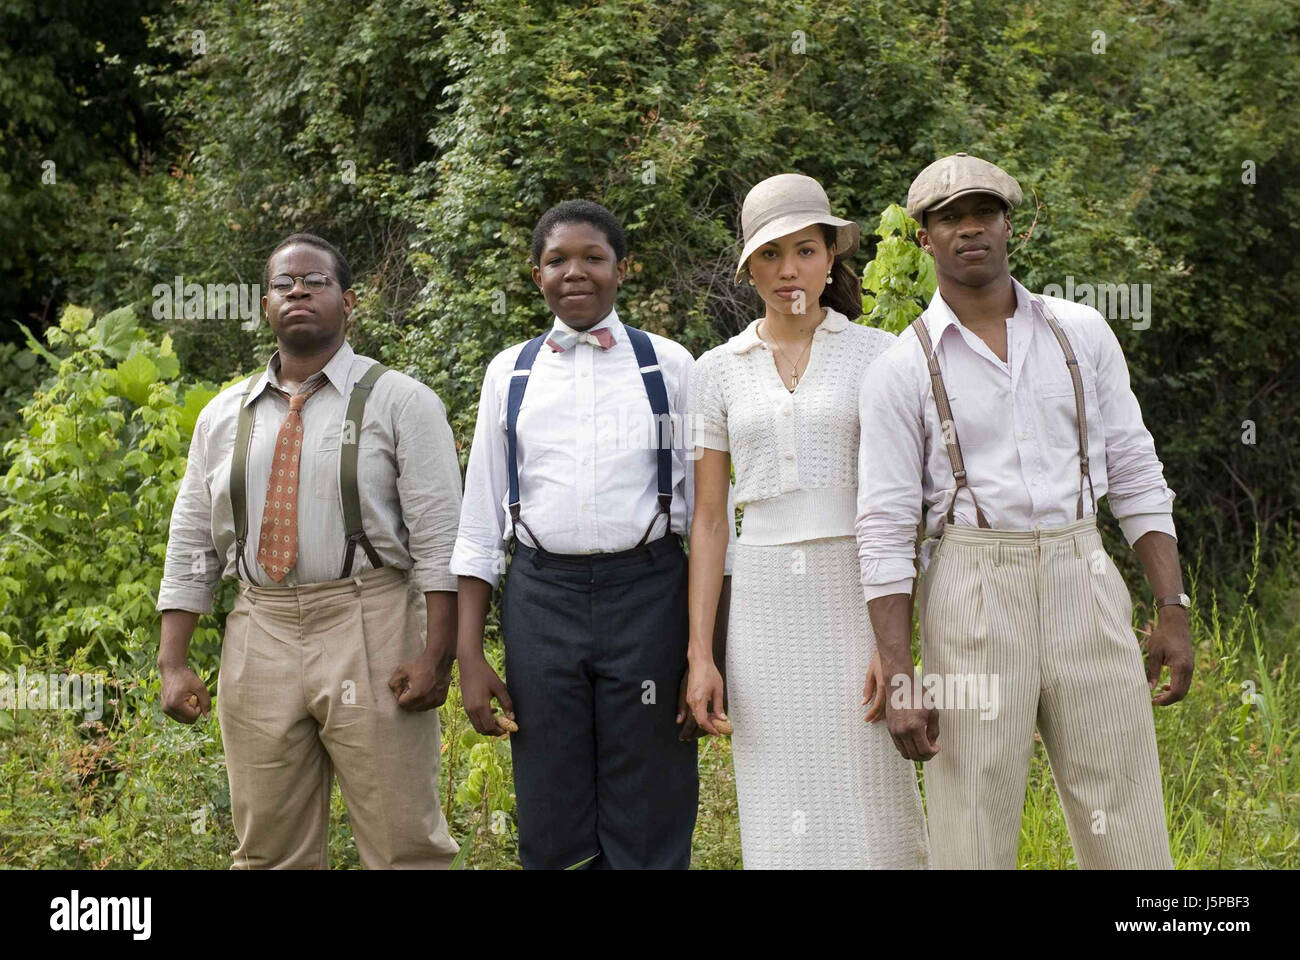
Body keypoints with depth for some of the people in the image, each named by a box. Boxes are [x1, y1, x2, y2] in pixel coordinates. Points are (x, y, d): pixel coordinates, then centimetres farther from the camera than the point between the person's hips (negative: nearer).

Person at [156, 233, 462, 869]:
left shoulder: (401, 402, 1)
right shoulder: (223, 416, 14)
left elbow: (439, 541, -5)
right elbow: (189, 551, 14)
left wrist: (436, 656, -13)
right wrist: (172, 665, 5)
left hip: (370, 633, -4)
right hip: (259, 641, 4)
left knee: (403, 843, -2)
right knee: (269, 852, 9)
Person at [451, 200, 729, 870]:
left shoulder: (667, 365, 4)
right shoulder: (511, 373, 9)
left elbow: (703, 509, 4)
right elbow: (480, 524, 11)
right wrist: (469, 656, 4)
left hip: (648, 594, -2)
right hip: (541, 595, 2)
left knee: (650, 832, 4)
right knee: (552, 836, 8)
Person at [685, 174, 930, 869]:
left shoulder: (877, 353, 3)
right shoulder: (719, 370, 9)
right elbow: (708, 520, 8)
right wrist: (700, 655, 0)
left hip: (857, 595, -2)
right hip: (765, 603, 2)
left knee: (872, 807, -3)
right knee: (788, 820, 2)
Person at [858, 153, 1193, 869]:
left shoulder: (1081, 333, 8)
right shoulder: (903, 367, 0)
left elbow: (1135, 474, 11)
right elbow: (885, 528, -2)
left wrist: (1173, 610, 3)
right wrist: (898, 679, -8)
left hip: (1084, 580, 2)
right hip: (973, 589, -2)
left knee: (1127, 834, 2)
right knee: (974, 838, 0)